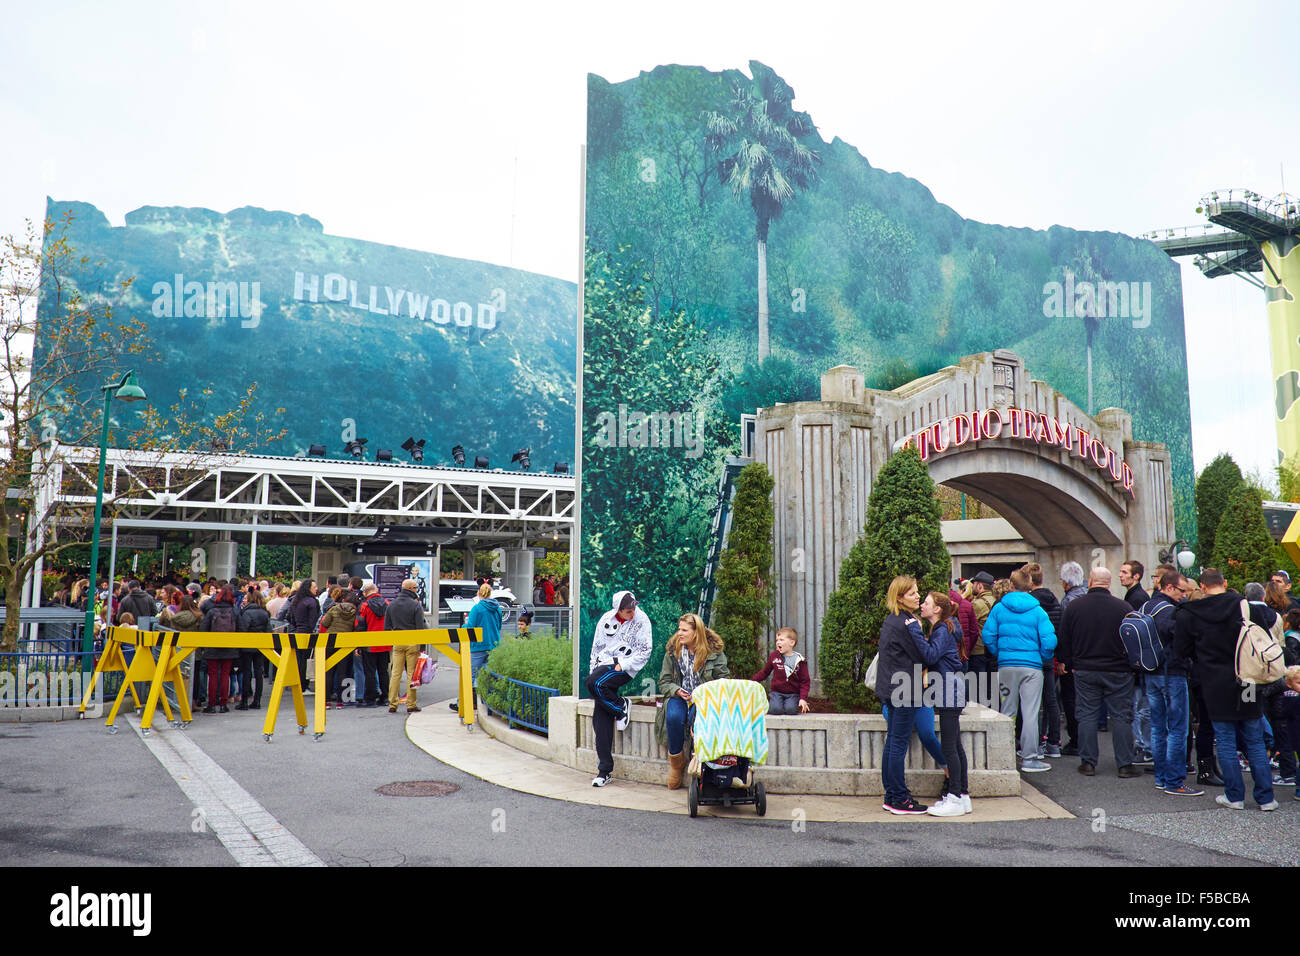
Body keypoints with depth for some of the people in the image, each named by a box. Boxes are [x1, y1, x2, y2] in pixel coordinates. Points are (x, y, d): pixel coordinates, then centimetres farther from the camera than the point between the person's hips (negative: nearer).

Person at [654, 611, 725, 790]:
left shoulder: (714, 651, -3)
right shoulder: (672, 651, 5)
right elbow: (664, 682, 7)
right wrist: (677, 691, -13)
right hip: (679, 696, 2)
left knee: (696, 717, -35)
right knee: (674, 717, -30)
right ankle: (676, 761, -10)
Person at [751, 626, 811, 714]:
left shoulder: (799, 660, -3)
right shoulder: (773, 656, 3)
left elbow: (805, 681, -1)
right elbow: (764, 672, 13)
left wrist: (803, 698, -12)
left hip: (793, 694, -1)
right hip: (777, 692, 1)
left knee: (790, 709, -28)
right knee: (776, 709, -26)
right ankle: (767, 705, 7)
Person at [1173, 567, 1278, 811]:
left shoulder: (1188, 614, -8)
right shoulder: (1248, 607, -5)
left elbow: (1182, 650, -2)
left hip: (1216, 686, -2)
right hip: (1247, 684, 2)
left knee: (1225, 742, 7)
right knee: (1255, 742, 11)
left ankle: (1234, 796, 11)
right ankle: (1265, 798, 14)